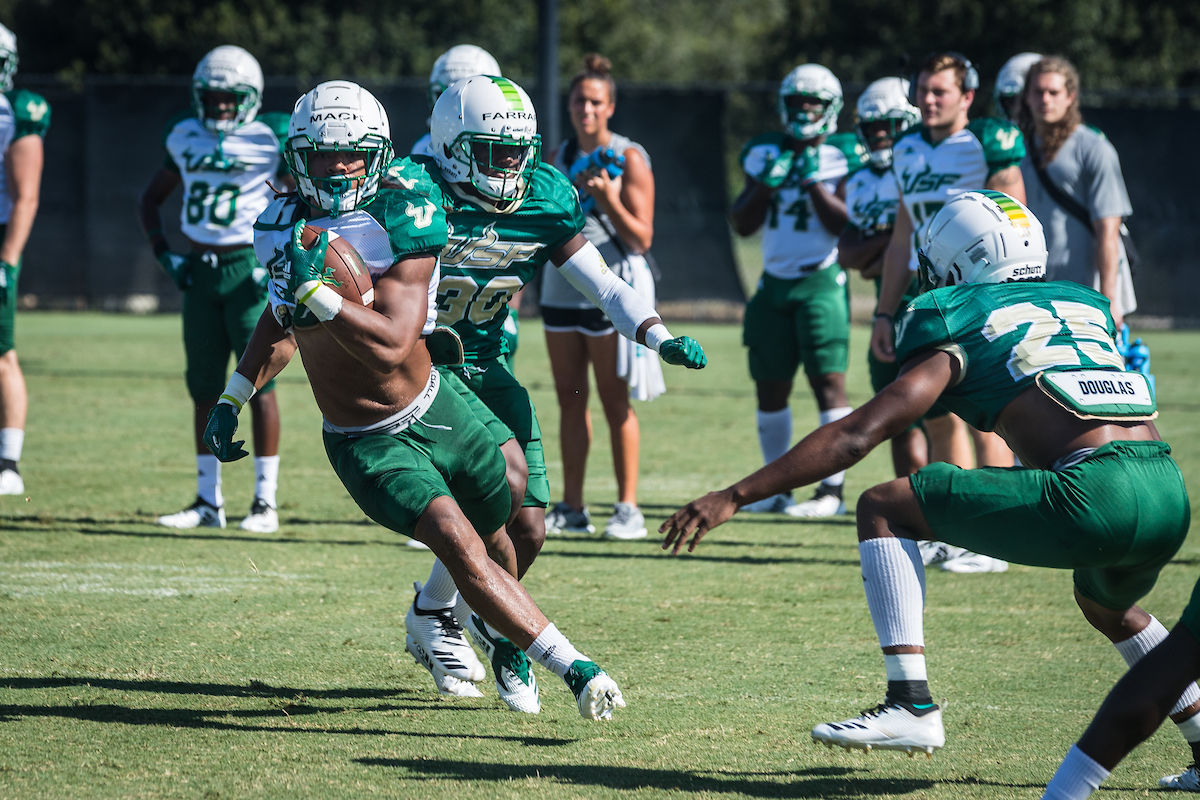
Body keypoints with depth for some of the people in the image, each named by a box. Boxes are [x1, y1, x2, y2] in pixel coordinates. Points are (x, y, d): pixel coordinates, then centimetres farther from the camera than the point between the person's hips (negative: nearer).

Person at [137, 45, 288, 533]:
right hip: (199, 271, 5)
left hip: (250, 270, -5)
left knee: (259, 382, -6)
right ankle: (208, 501, 15)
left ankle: (266, 502, -3)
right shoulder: (185, 137, 9)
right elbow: (150, 200, 22)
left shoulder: (270, 139, -6)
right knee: (205, 387, 8)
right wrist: (163, 253, 10)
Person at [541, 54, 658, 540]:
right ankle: (571, 508, 10)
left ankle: (628, 509, -2)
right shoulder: (561, 157, 13)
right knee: (569, 398, 6)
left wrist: (608, 199, -20)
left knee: (615, 401, -4)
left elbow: (641, 238, -8)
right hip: (561, 286, 6)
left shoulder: (628, 159, -5)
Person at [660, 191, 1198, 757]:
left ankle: (910, 704, -7)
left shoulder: (956, 332, 9)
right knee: (1105, 603, 40)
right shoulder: (1089, 306, 26)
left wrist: (734, 497, 2)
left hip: (1093, 497, -7)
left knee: (883, 508, 3)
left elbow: (857, 435, 1)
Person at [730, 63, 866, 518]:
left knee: (829, 381, -11)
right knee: (770, 387, 8)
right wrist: (764, 184, -6)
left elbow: (845, 226, -9)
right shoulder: (766, 154, 10)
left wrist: (814, 184, -16)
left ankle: (832, 491, -10)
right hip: (774, 283, 6)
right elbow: (743, 224, 9)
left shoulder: (843, 158, -4)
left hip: (821, 282, -6)